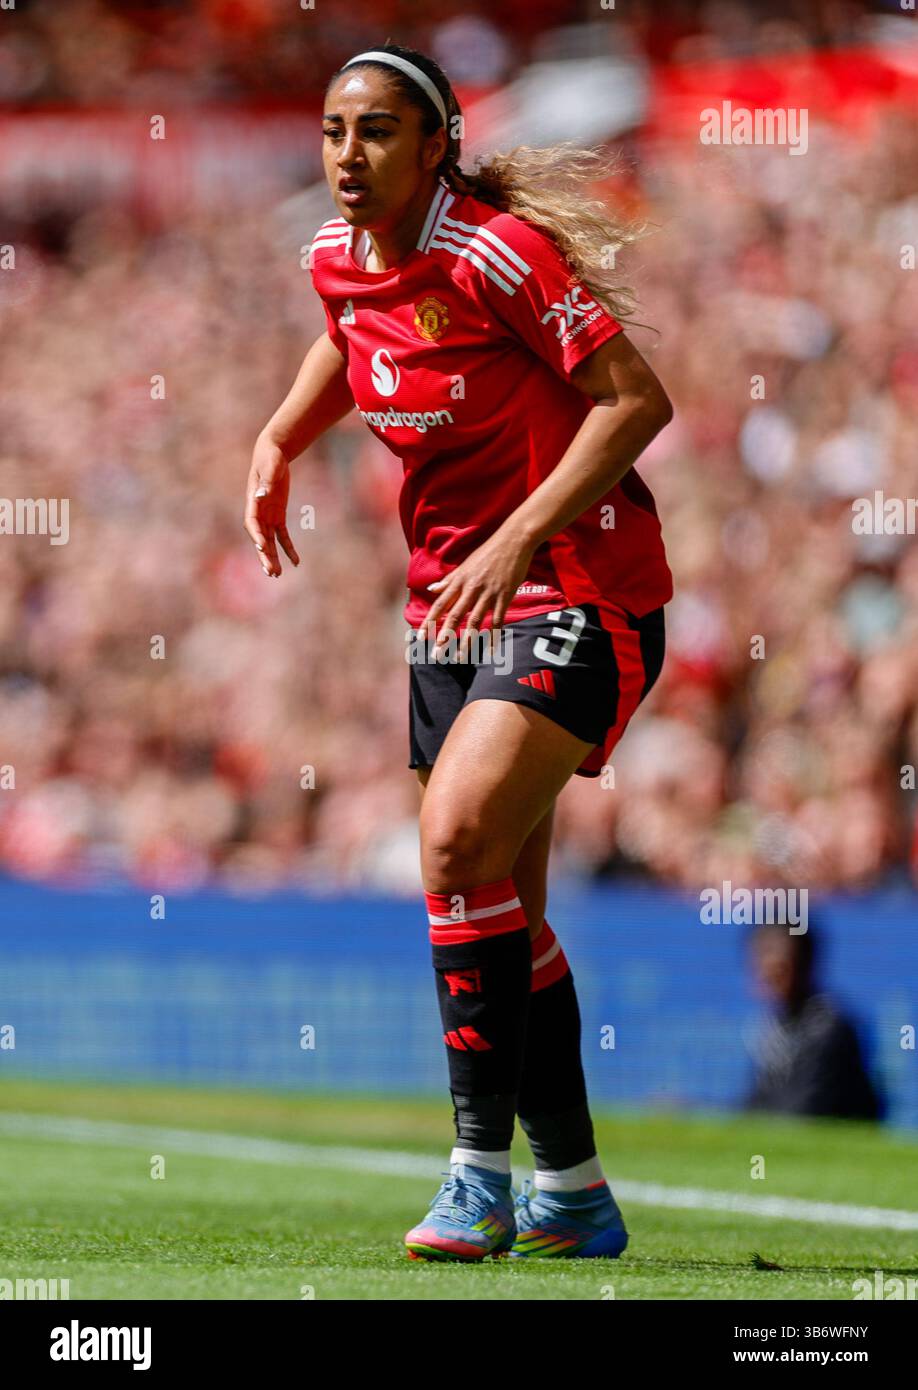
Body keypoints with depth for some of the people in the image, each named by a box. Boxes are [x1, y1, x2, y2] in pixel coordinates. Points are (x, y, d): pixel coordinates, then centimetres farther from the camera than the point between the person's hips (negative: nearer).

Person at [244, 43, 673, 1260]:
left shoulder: (495, 252, -19)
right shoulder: (338, 256, 3)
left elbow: (636, 399, -20)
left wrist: (520, 539, -26)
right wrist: (278, 443, 9)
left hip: (578, 589, -8)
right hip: (453, 602, 8)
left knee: (458, 836, -24)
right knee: (498, 899, 9)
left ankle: (482, 1170, -17)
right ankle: (574, 1196, 20)